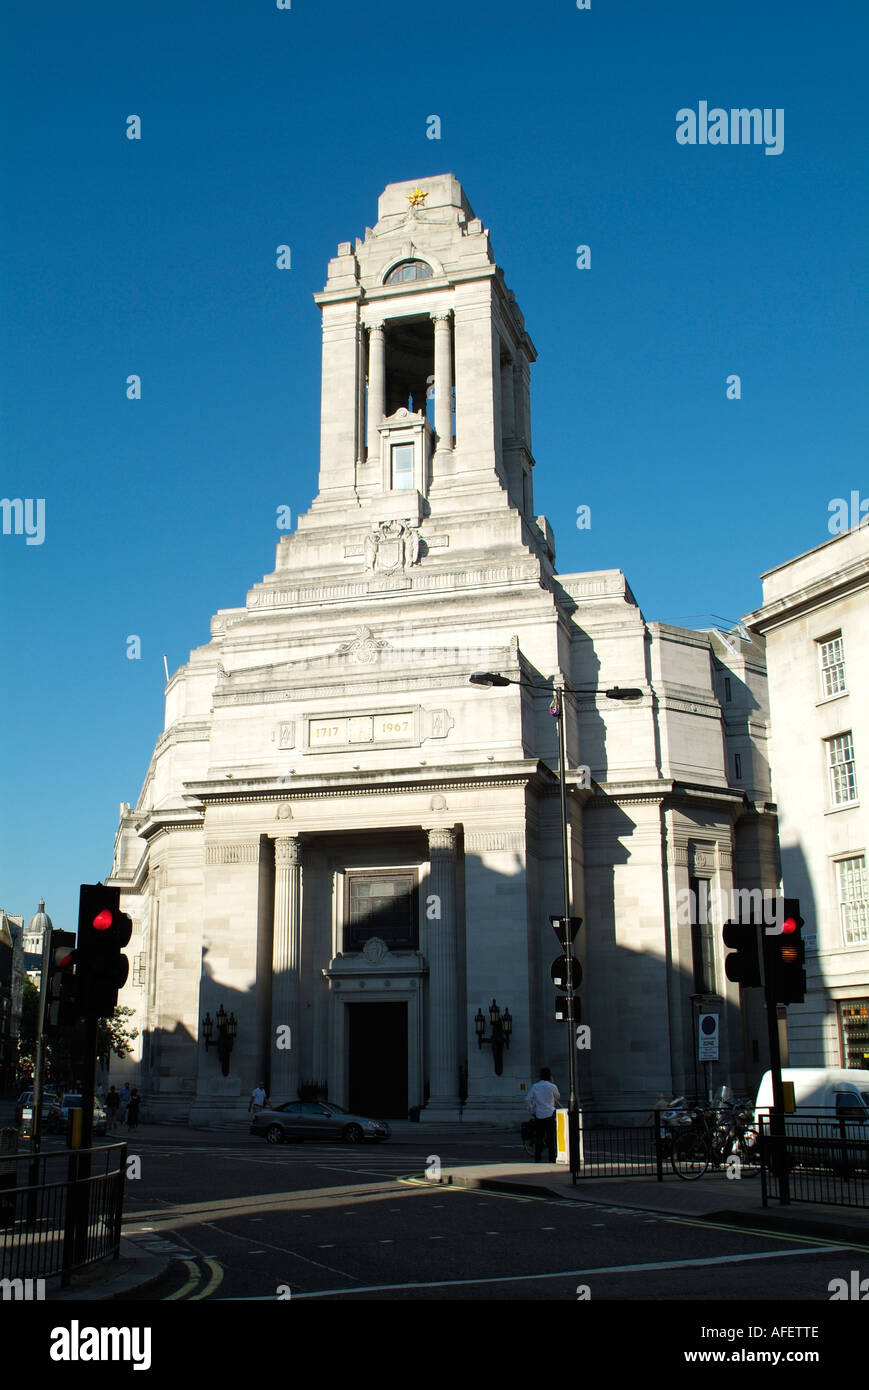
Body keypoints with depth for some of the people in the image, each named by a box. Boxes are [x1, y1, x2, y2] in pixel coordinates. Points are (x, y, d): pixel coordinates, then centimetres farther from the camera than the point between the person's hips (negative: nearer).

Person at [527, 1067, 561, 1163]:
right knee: (551, 1137, 4)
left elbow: (528, 1100, 3)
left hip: (538, 1114, 2)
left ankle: (537, 1158, 5)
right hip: (550, 1114, -2)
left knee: (538, 1137, 7)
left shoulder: (535, 1086, 3)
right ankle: (552, 1158, 2)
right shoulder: (552, 1086, -3)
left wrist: (532, 1110, 16)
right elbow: (558, 1097, 16)